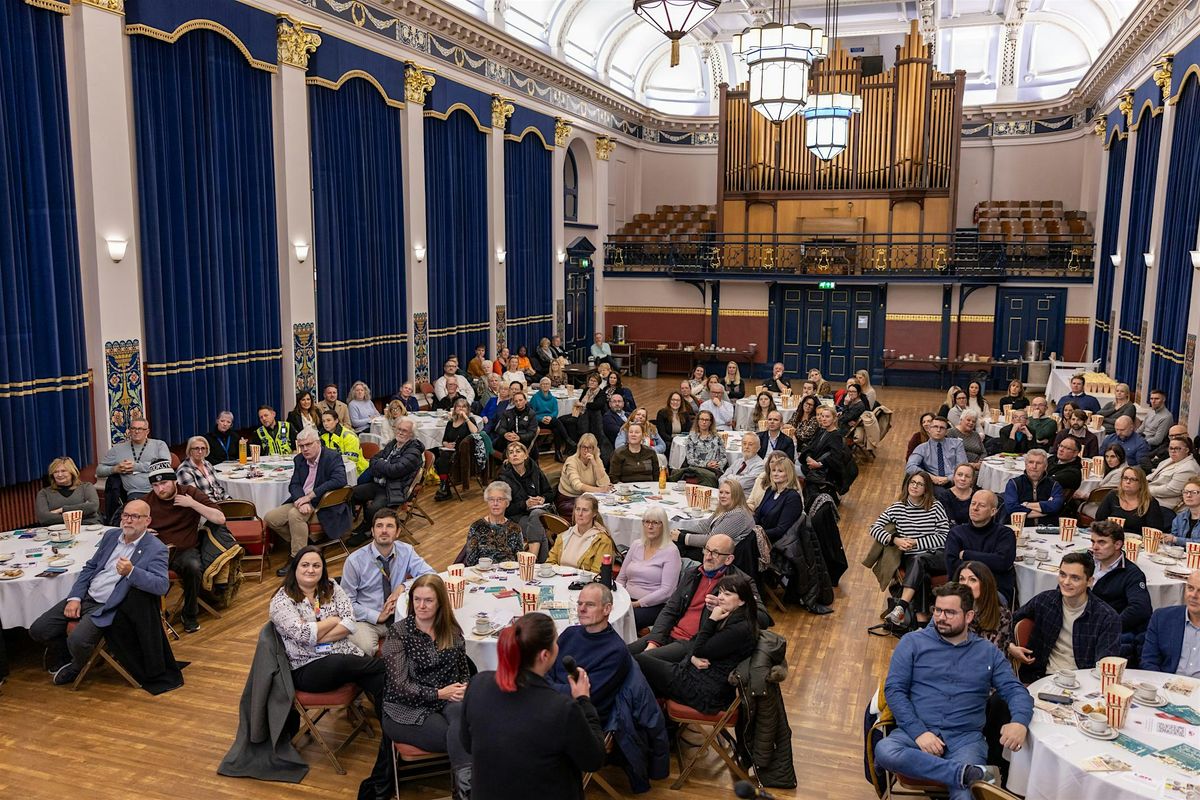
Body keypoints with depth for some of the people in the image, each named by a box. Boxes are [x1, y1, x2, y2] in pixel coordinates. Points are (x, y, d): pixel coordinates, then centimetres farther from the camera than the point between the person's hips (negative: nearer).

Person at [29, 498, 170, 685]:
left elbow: (162, 586, -22)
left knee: (77, 641, -27)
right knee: (38, 630, -1)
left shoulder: (156, 549, -12)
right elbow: (90, 567, 14)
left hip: (107, 607, -6)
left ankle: (74, 668, 8)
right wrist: (74, 597, 0)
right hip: (85, 597, 6)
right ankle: (62, 655, 29)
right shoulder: (111, 535, 9)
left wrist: (131, 571, -36)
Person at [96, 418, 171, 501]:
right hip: (136, 493, 0)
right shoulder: (118, 448, 20)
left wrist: (136, 466, -5)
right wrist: (115, 469, 2)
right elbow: (99, 470, 24)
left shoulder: (159, 444, 13)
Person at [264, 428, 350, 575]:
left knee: (294, 514, -32)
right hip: (301, 501, 7)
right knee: (270, 518, -7)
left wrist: (309, 496, -26)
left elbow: (340, 480, -26)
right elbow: (294, 484, 4)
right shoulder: (299, 459, 11)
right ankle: (303, 544, 3)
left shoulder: (333, 457, -10)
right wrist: (301, 500, -21)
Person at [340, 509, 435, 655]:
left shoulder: (406, 552, 0)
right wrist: (377, 616, -15)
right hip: (367, 620, -3)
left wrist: (403, 586, -21)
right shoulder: (354, 561, -9)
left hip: (399, 616, 3)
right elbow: (347, 602, -5)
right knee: (365, 649, -35)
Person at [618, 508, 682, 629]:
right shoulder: (636, 544, 14)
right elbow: (621, 578, 17)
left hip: (655, 605, -5)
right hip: (627, 600, 5)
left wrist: (637, 604, -16)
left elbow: (666, 591, -12)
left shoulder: (671, 551, -5)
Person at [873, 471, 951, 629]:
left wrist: (915, 542, -10)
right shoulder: (897, 508, 9)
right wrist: (895, 540, -15)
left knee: (918, 560, -35)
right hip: (911, 559, 1)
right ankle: (921, 618, -43)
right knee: (920, 574, -34)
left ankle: (900, 607, -47)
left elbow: (944, 537, -1)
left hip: (938, 557, -1)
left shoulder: (936, 507, 5)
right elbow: (875, 528, 3)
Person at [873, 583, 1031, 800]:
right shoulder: (912, 643, 7)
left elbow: (1015, 690, 8)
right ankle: (973, 774, -29)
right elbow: (894, 689, 1)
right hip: (916, 732, 2)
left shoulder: (988, 651, 14)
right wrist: (919, 732, -13)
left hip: (966, 738, -2)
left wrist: (1020, 722, -16)